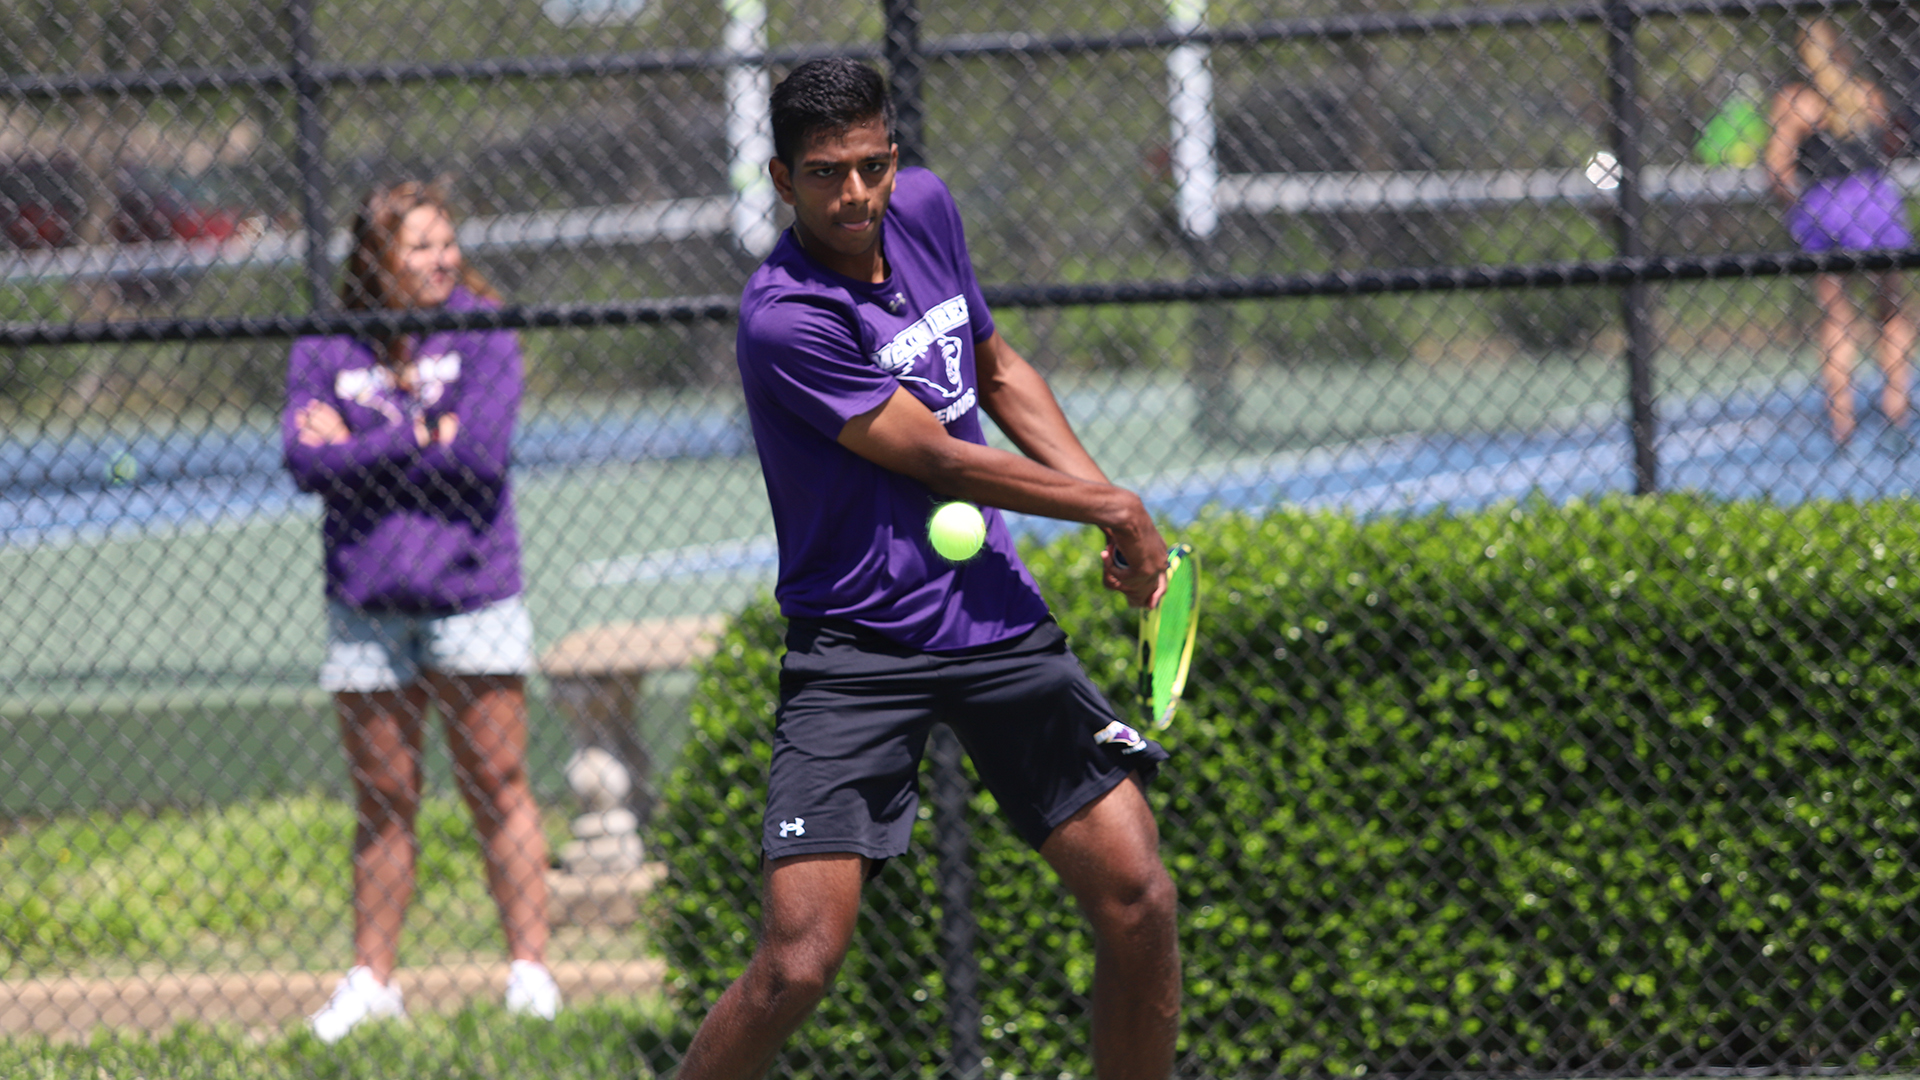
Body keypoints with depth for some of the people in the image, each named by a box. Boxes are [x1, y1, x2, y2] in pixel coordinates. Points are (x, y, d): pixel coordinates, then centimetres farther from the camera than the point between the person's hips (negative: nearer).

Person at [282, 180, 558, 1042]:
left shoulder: (481, 335, 1)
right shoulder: (324, 350, 6)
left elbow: (481, 451, -12)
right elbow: (306, 459, -7)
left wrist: (360, 447, -7)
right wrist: (420, 438, -10)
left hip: (471, 593, -2)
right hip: (367, 605, 2)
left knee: (497, 788, -2)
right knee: (382, 800, 6)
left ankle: (530, 970, 2)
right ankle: (370, 980, 12)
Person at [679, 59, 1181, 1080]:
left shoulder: (924, 209, 3)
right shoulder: (784, 318, -20)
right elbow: (939, 461, -16)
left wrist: (1101, 494, 8)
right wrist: (1115, 509, -6)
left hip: (997, 617, 6)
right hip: (856, 646, -6)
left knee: (1138, 902, -4)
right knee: (797, 964, -15)